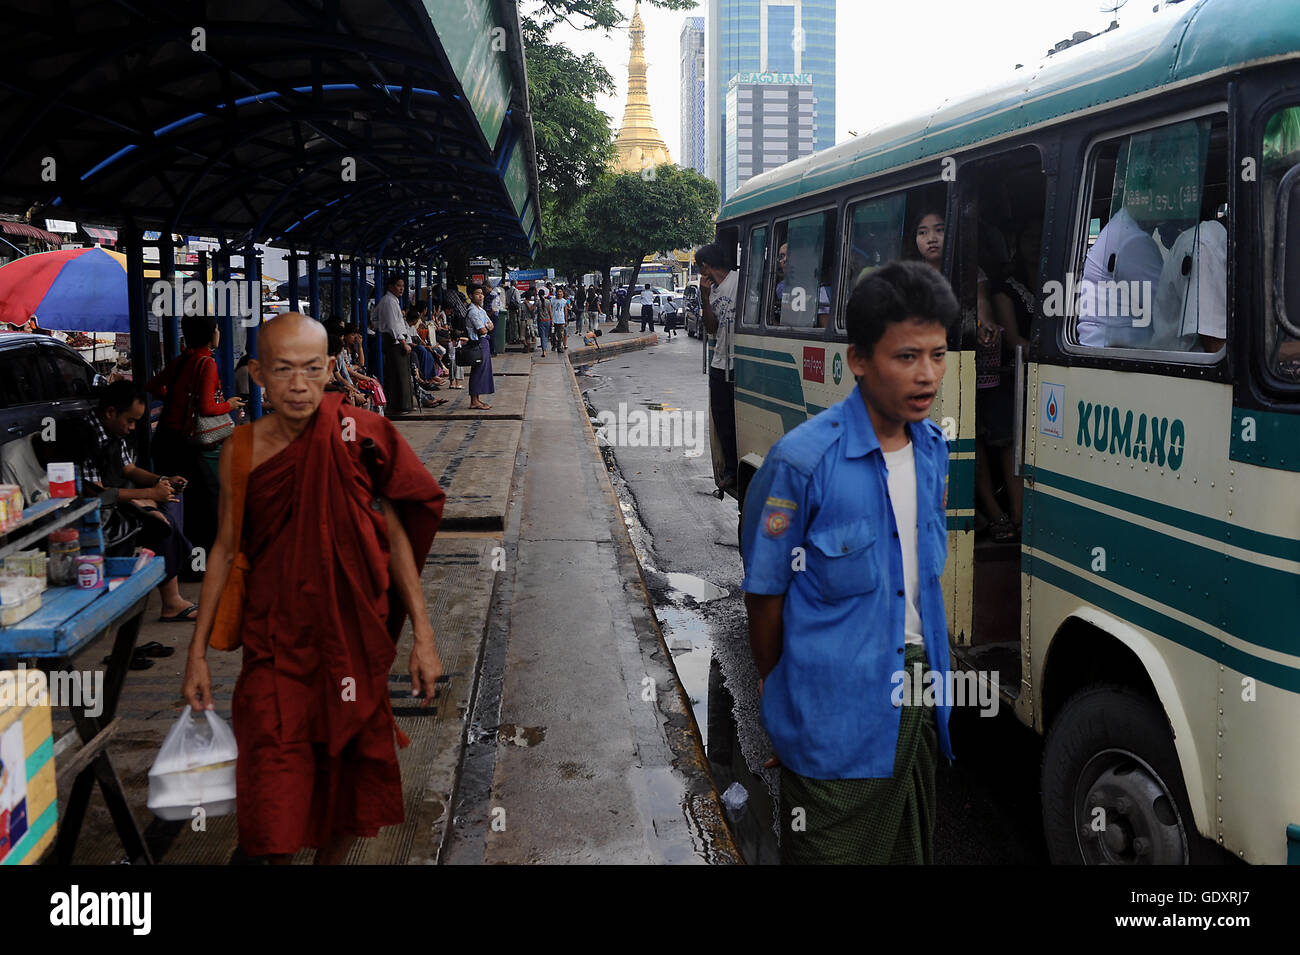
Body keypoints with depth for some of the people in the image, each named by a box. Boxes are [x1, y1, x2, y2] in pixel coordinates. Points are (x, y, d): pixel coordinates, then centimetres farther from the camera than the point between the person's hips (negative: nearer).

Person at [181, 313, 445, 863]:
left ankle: (331, 859, 37)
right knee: (276, 796, -3)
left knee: (351, 769, 12)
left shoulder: (358, 439, -8)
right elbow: (224, 550, 6)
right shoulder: (242, 452, -4)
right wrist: (198, 653, 7)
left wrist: (423, 638, -2)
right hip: (275, 640, 0)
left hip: (352, 639, 0)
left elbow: (395, 537, -1)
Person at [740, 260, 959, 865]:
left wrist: (928, 669, 17)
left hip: (916, 700, 7)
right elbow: (765, 593, -10)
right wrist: (779, 690, 2)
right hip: (836, 719, -7)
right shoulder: (804, 461, -20)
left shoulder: (933, 447, 2)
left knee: (911, 849, 22)